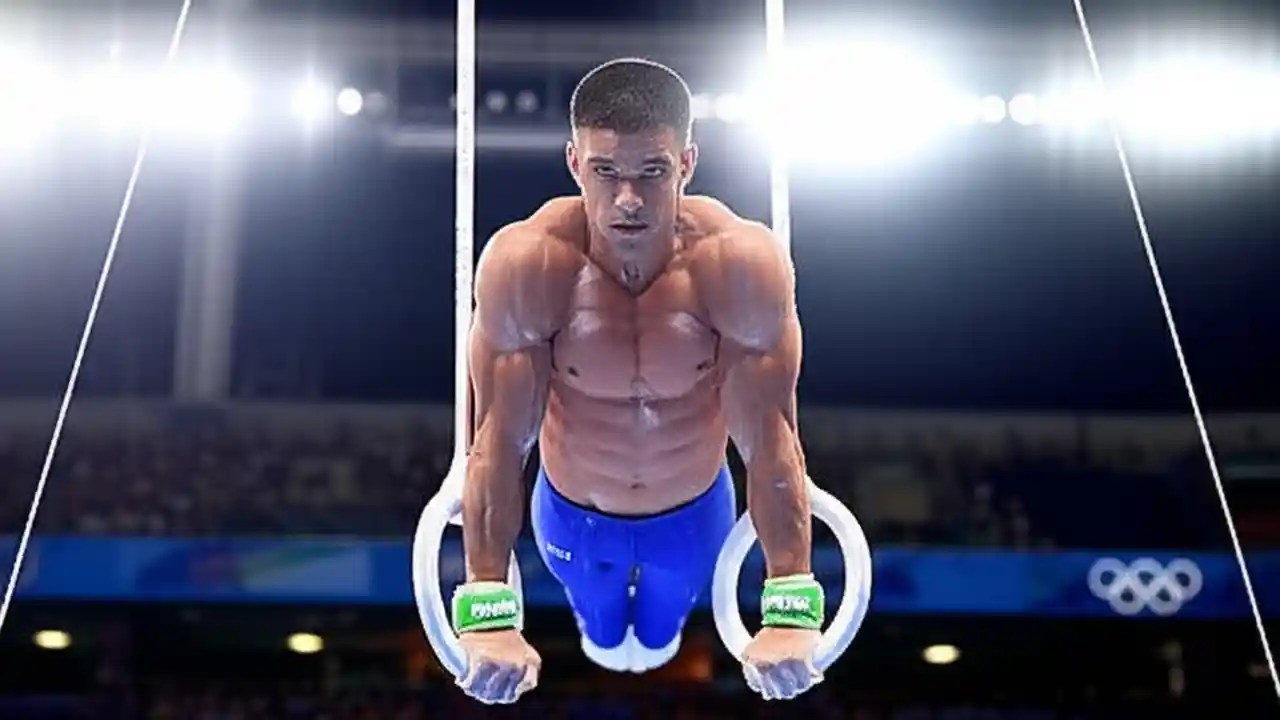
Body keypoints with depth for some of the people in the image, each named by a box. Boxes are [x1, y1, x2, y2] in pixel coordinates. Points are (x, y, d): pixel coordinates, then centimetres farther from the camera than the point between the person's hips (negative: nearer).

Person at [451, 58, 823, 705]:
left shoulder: (743, 264, -34)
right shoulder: (524, 266, -35)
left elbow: (771, 441, -30)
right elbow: (499, 442, -30)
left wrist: (791, 611, -34)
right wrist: (488, 615, -33)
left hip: (695, 513, 1)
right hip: (573, 515, 0)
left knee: (660, 636, 33)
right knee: (602, 640, 32)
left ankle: (661, 632, 69)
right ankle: (599, 626, 68)